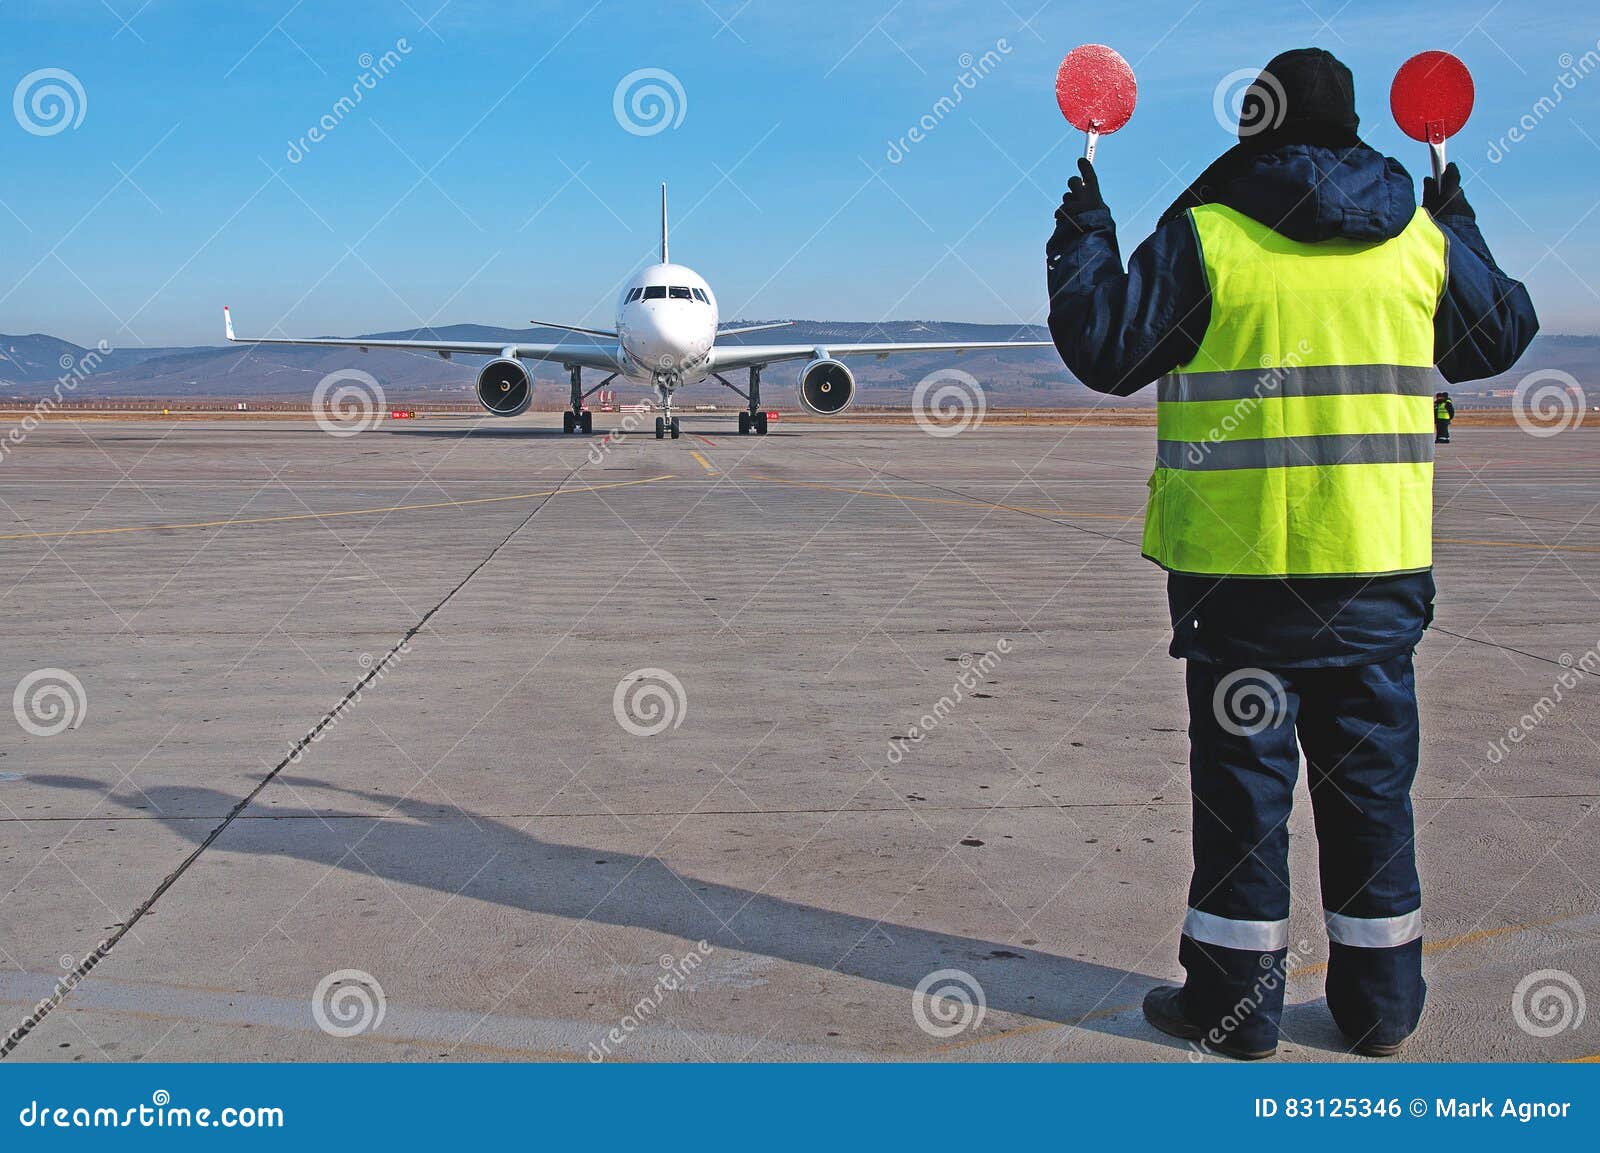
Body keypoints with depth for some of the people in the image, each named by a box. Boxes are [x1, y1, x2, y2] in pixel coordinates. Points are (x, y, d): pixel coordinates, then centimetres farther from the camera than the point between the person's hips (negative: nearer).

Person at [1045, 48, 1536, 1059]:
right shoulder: (1424, 240, 7)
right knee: (1371, 783, 13)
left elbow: (1105, 349, -3)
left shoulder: (1204, 235, -6)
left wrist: (1082, 234, 11)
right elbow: (1504, 335, 22)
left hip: (1245, 565, -3)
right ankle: (1379, 1004, 23)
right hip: (1382, 561, 4)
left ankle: (1234, 1001, 15)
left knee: (1243, 779, 6)